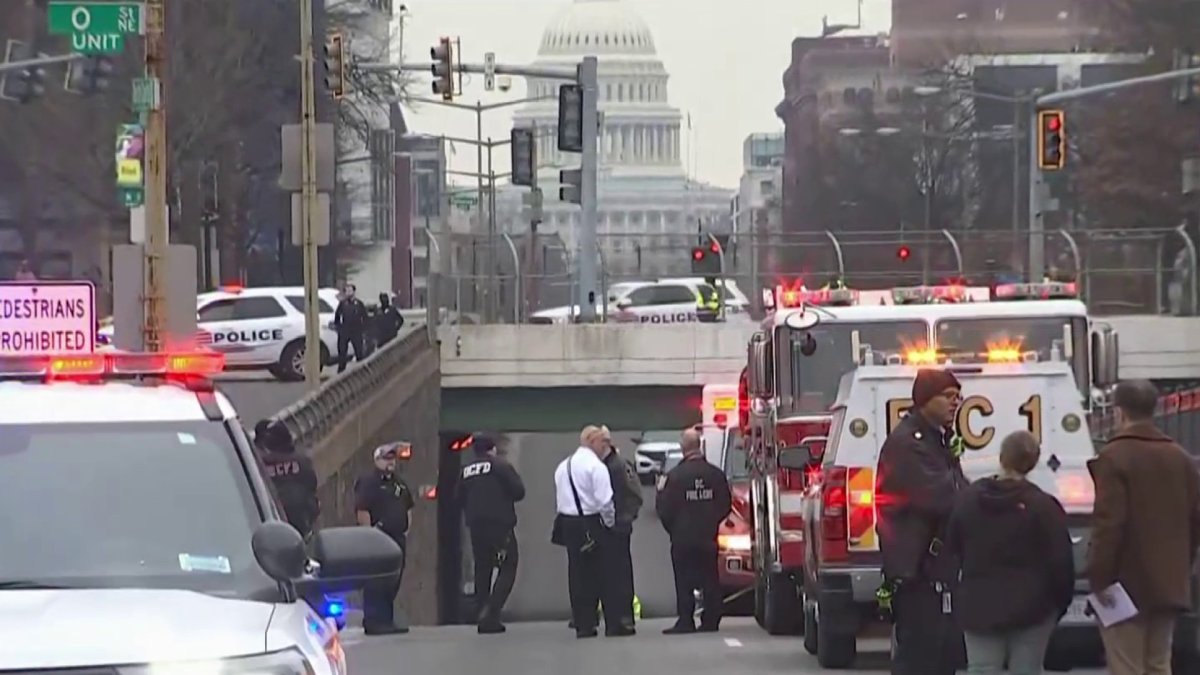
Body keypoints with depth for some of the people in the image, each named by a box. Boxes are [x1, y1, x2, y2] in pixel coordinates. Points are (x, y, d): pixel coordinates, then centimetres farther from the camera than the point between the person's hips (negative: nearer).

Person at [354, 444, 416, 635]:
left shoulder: (399, 482, 19)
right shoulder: (368, 481, -8)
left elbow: (408, 507, 29)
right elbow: (362, 511, -15)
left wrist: (406, 530, 17)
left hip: (398, 539, 9)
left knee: (393, 584, 10)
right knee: (376, 585, -9)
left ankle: (387, 621, 15)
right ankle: (373, 622, -10)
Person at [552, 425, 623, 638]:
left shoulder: (563, 466, 11)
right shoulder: (596, 466, -12)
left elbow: (560, 499, 11)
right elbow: (605, 500, -16)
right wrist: (610, 522, 0)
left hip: (568, 523, 6)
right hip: (591, 523, -6)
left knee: (578, 574, 8)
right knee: (604, 573, -1)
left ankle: (583, 625, 7)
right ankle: (613, 624, -1)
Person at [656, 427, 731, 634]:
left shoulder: (676, 476, -14)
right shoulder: (716, 475, -1)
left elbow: (664, 509, -9)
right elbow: (726, 506, 6)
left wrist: (661, 492, 11)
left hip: (683, 539, -4)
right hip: (709, 538, 4)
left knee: (684, 581, -1)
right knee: (710, 580, 8)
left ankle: (685, 621, -4)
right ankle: (711, 620, 9)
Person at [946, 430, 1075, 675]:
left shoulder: (968, 499, 2)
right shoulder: (1042, 506, -13)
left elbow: (953, 549, 12)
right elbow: (1060, 561, -11)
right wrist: (1062, 600, 3)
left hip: (979, 606, 3)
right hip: (1029, 608, -3)